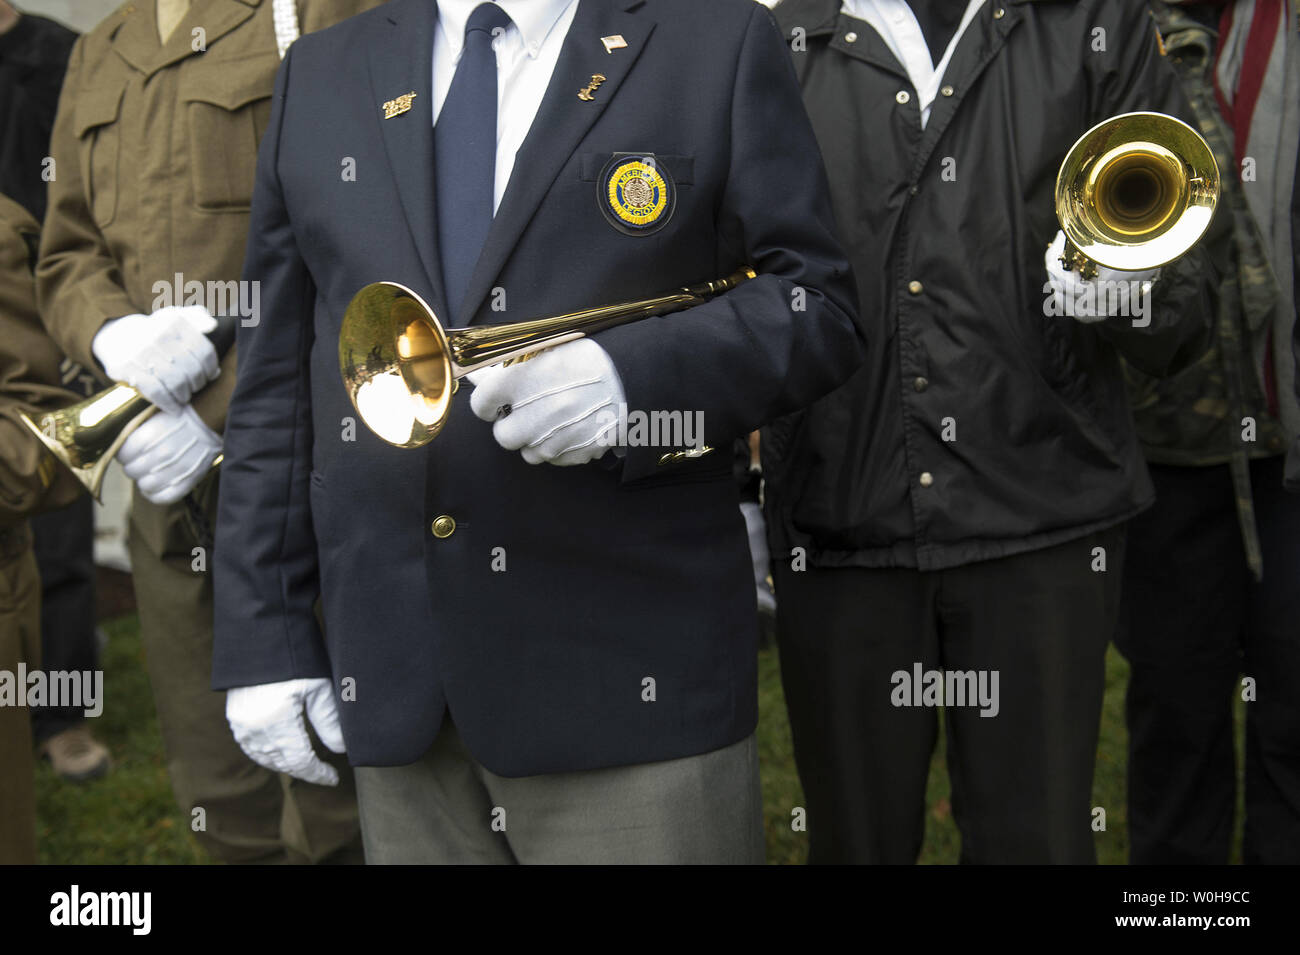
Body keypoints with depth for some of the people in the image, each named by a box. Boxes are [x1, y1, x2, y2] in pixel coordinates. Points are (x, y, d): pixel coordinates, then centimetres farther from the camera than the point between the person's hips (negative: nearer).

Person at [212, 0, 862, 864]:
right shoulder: (319, 77, 12)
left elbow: (818, 308, -2)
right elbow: (276, 380, 12)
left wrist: (634, 376, -20)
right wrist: (263, 637, 7)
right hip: (394, 682, 4)